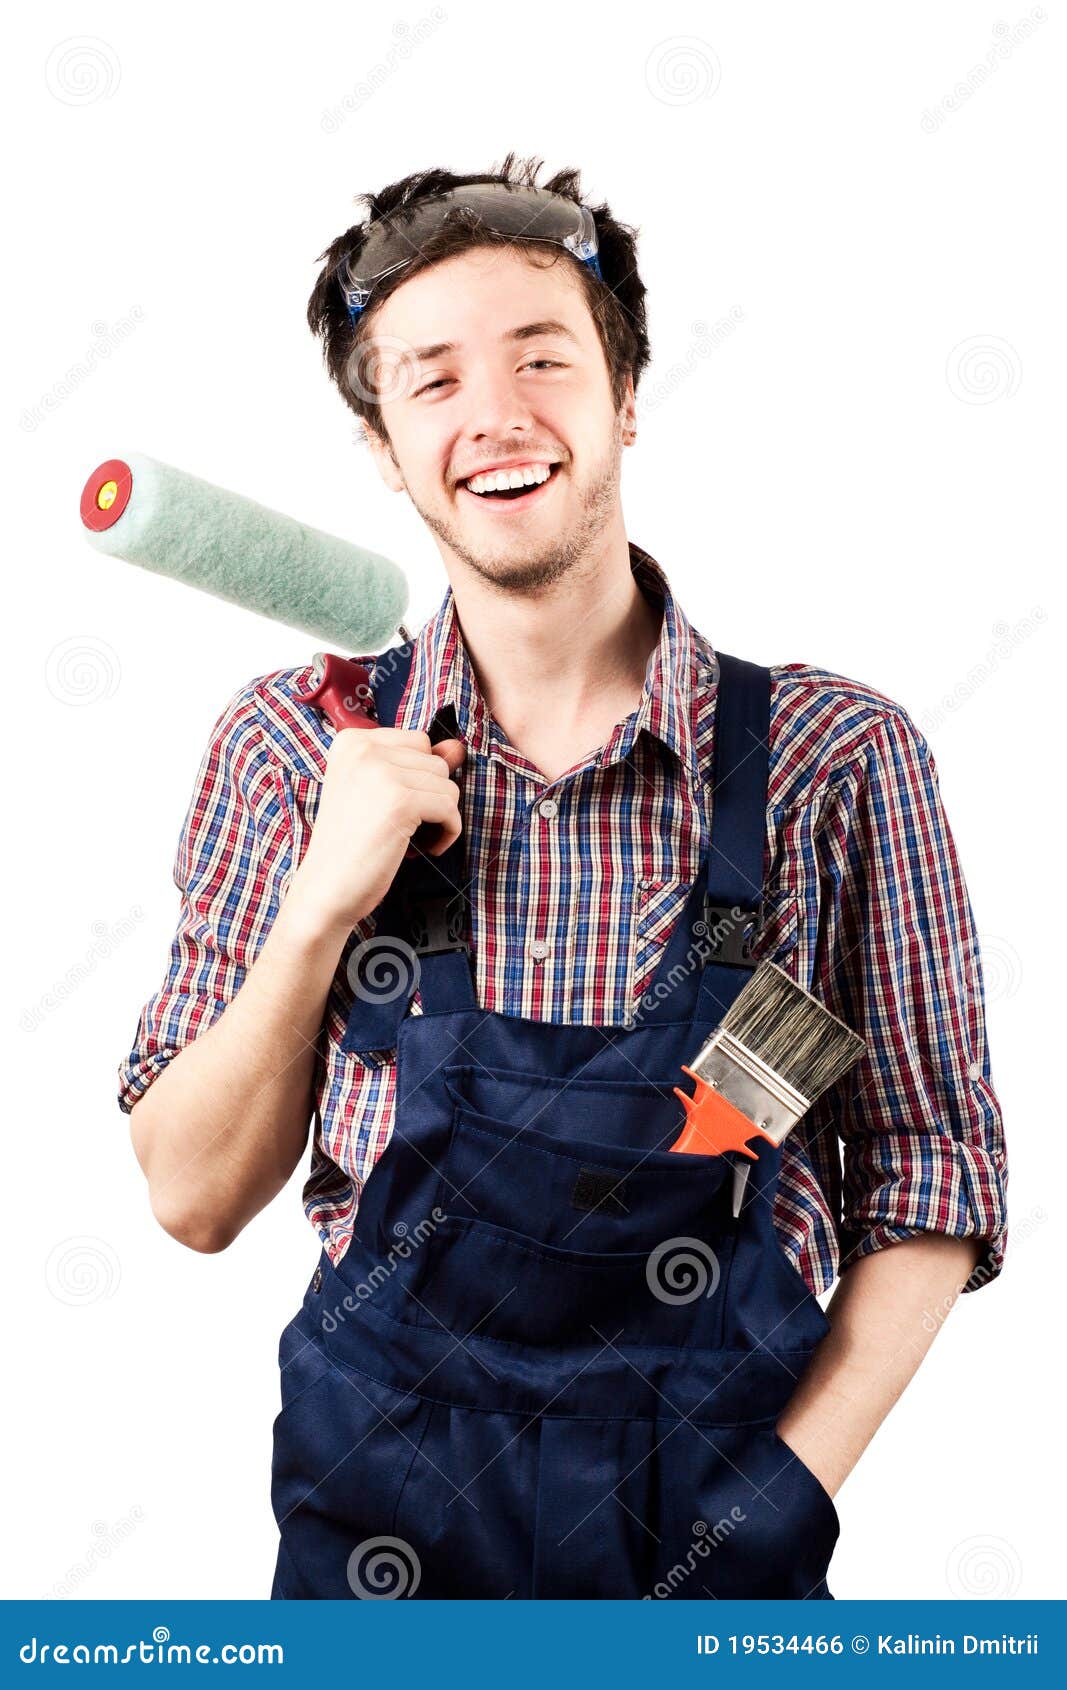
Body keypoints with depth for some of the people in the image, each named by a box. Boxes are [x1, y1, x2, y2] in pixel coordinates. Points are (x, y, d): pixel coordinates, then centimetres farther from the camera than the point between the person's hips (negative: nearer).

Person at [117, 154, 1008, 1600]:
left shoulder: (841, 760, -10)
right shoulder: (295, 748, -5)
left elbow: (931, 1188, -2)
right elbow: (194, 1200, -5)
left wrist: (787, 1490, -13)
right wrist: (327, 900, -18)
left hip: (716, 1525, -1)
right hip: (374, 1517, 1)